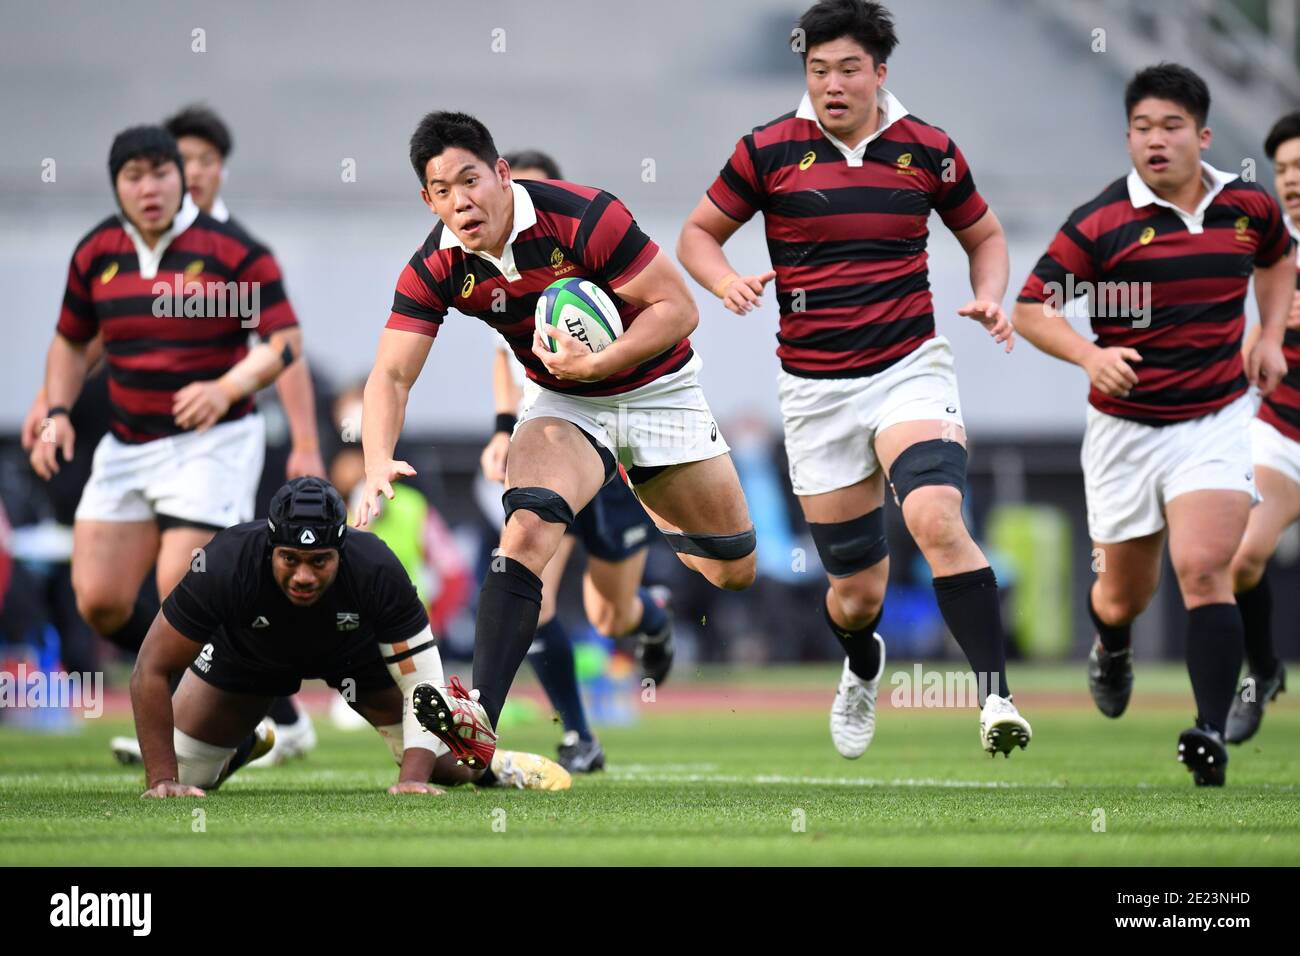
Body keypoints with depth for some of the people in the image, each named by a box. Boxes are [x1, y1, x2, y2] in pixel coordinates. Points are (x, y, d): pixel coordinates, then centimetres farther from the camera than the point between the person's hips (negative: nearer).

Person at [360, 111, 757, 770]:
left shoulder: (585, 218, -27)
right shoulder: (434, 270, -15)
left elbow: (678, 308, -21)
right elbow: (391, 375, -17)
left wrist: (596, 364, -31)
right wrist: (378, 467, -35)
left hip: (655, 389, -1)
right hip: (562, 404, 1)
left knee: (735, 573, 5)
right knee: (528, 526, -29)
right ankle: (480, 722, -39)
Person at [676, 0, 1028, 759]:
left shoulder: (928, 149, 1)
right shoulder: (769, 151, -2)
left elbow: (985, 235, 16)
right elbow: (699, 233, 8)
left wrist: (990, 298, -5)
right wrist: (727, 282, -13)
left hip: (910, 368, -1)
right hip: (816, 389, 1)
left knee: (936, 517, -30)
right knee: (857, 589, 6)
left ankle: (995, 696, -31)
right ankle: (862, 668, 42)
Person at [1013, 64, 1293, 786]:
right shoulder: (1101, 223, -11)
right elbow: (1031, 308, -10)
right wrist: (1089, 354, -28)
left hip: (1216, 421, 0)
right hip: (1125, 426, 0)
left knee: (1203, 566, -21)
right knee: (1124, 593, 12)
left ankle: (1211, 736, -25)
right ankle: (1111, 652, 50)